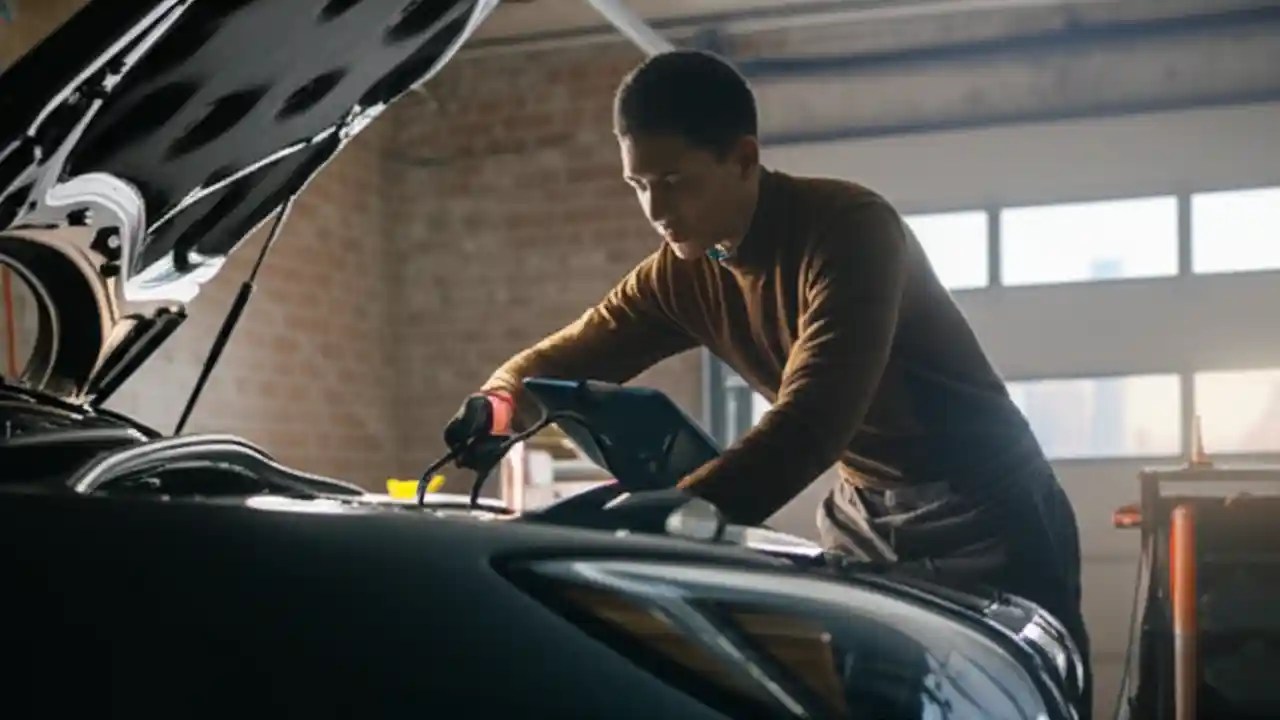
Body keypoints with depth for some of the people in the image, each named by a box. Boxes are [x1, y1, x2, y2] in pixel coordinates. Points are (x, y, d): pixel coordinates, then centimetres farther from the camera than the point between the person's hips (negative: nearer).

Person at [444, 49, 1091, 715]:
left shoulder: (849, 226, -26)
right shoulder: (682, 272, -3)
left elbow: (810, 424, -36)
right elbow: (571, 353, 6)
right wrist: (502, 401, -19)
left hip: (983, 507, -6)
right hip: (864, 512, 6)